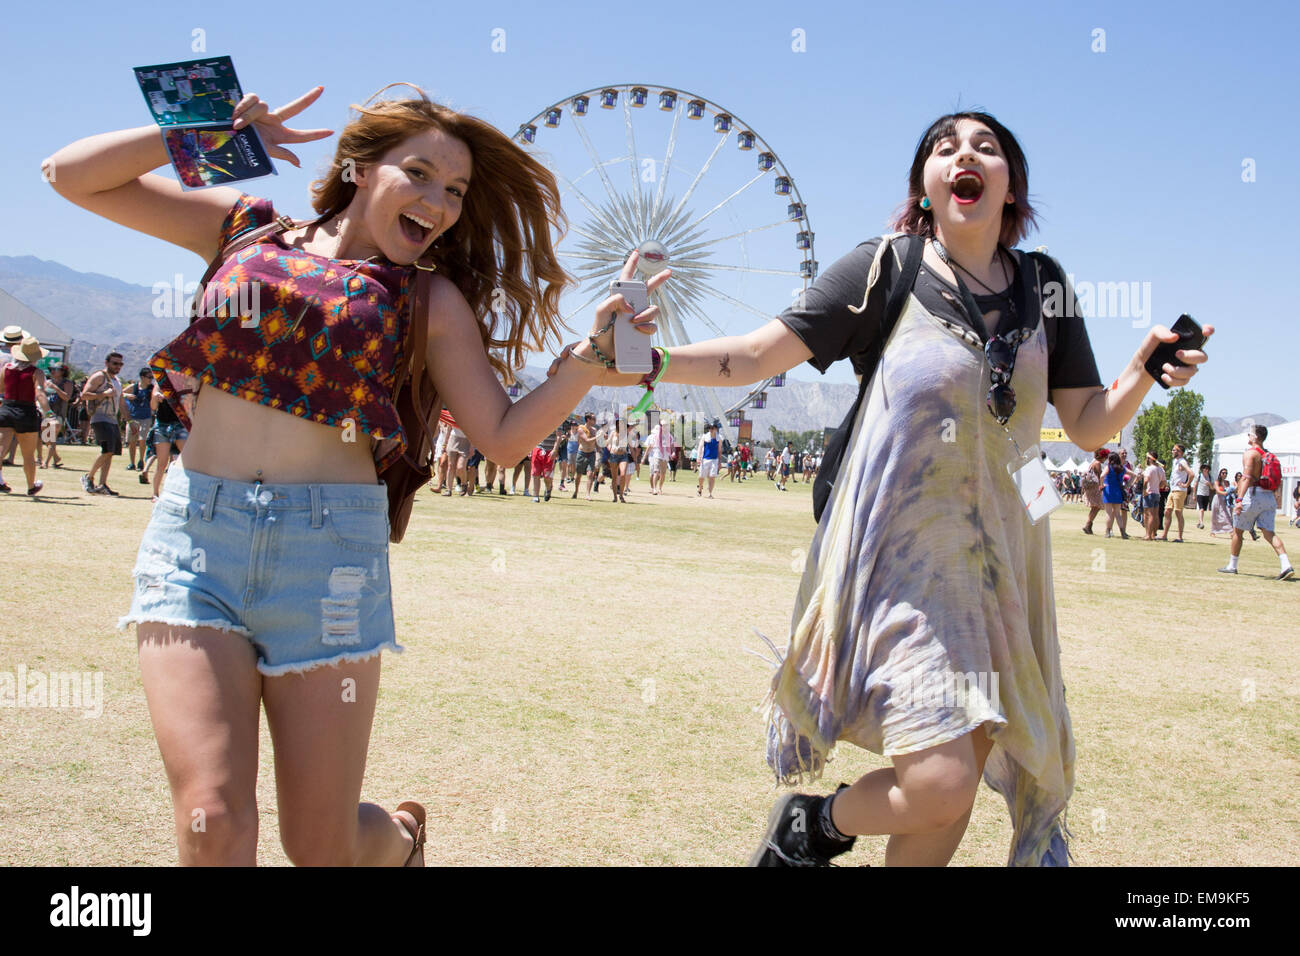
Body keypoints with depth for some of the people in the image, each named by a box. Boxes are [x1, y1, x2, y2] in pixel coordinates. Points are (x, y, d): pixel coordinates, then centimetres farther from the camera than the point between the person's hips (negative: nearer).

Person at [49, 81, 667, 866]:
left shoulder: (428, 298, 10)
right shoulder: (246, 227, 13)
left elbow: (502, 436, 2)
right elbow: (73, 176, 13)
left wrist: (591, 359, -11)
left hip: (329, 543, 0)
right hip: (195, 533, 1)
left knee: (322, 845, 5)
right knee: (212, 826, -13)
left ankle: (400, 836, 40)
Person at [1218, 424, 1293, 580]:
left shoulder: (1250, 453, -7)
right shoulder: (1270, 455, 17)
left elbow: (1247, 478, -19)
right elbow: (1279, 480, 17)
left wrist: (1239, 499, -26)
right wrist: (1278, 499, 25)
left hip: (1254, 495, -7)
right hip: (1269, 497, 7)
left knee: (1238, 531, 8)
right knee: (1268, 532, 1)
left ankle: (1232, 565, 17)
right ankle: (1286, 565, -17)